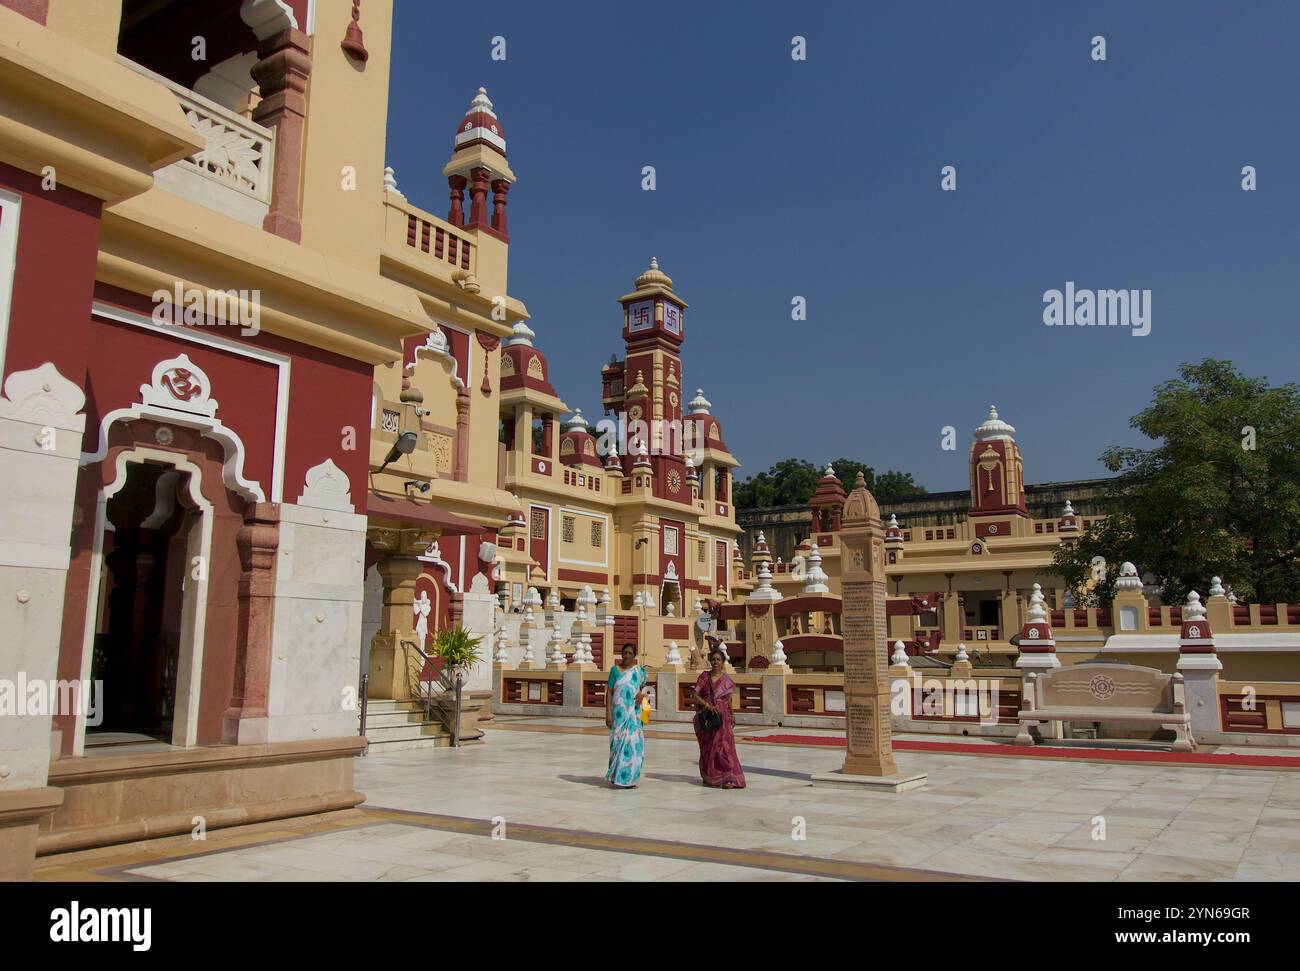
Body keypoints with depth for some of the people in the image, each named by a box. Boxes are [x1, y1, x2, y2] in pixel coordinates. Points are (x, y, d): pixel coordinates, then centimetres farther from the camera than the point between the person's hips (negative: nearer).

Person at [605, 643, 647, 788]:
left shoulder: (639, 670, 5)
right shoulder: (615, 669, 1)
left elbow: (645, 686, 21)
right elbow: (609, 691, 0)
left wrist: (642, 693, -3)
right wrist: (608, 713, -7)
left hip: (633, 712, 2)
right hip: (618, 712, -1)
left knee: (633, 743, -1)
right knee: (618, 742, -2)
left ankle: (629, 778, 10)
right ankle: (618, 778, 7)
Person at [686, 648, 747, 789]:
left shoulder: (727, 680, 6)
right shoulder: (705, 676, 1)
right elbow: (694, 694, -6)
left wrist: (731, 715, 21)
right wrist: (706, 704, -19)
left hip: (721, 716, 0)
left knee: (723, 744, -12)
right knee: (707, 747, 9)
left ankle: (728, 778, -15)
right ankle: (708, 776, 25)